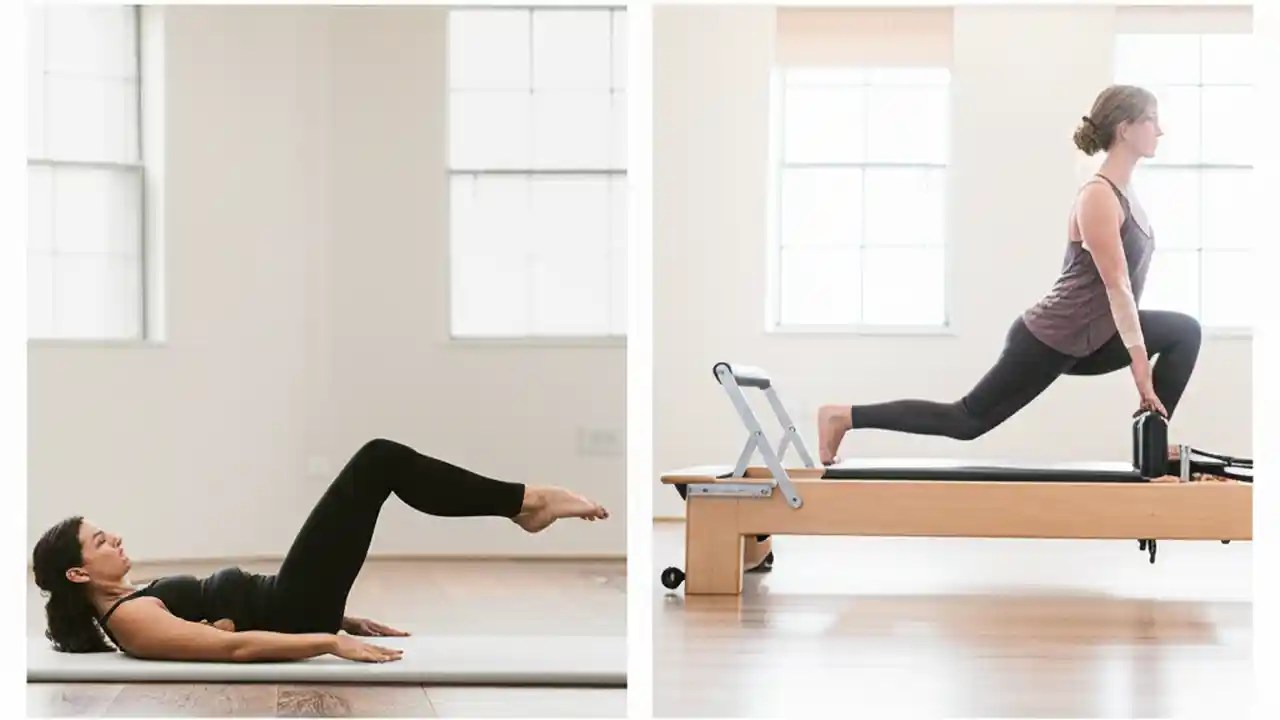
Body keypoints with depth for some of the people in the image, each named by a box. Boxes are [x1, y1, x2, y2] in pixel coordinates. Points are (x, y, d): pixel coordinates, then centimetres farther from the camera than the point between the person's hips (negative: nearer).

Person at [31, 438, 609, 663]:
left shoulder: (137, 600, 16)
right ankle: (527, 501, -4)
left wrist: (342, 618, 19)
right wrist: (332, 642, -31)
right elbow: (234, 645, -26)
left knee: (380, 462, 6)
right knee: (377, 462, -10)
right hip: (293, 611, -10)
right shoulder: (130, 621, -15)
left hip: (284, 600, 10)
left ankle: (522, 502, 8)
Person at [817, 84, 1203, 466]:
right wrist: (1141, 368, -25)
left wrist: (1139, 356, 19)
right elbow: (1116, 286, -23)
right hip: (1051, 337, -9)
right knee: (970, 419, -2)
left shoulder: (1122, 193, 10)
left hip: (1088, 339, 9)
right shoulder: (1098, 197, -19)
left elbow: (1125, 285, 18)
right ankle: (842, 416, 5)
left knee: (1184, 332, -2)